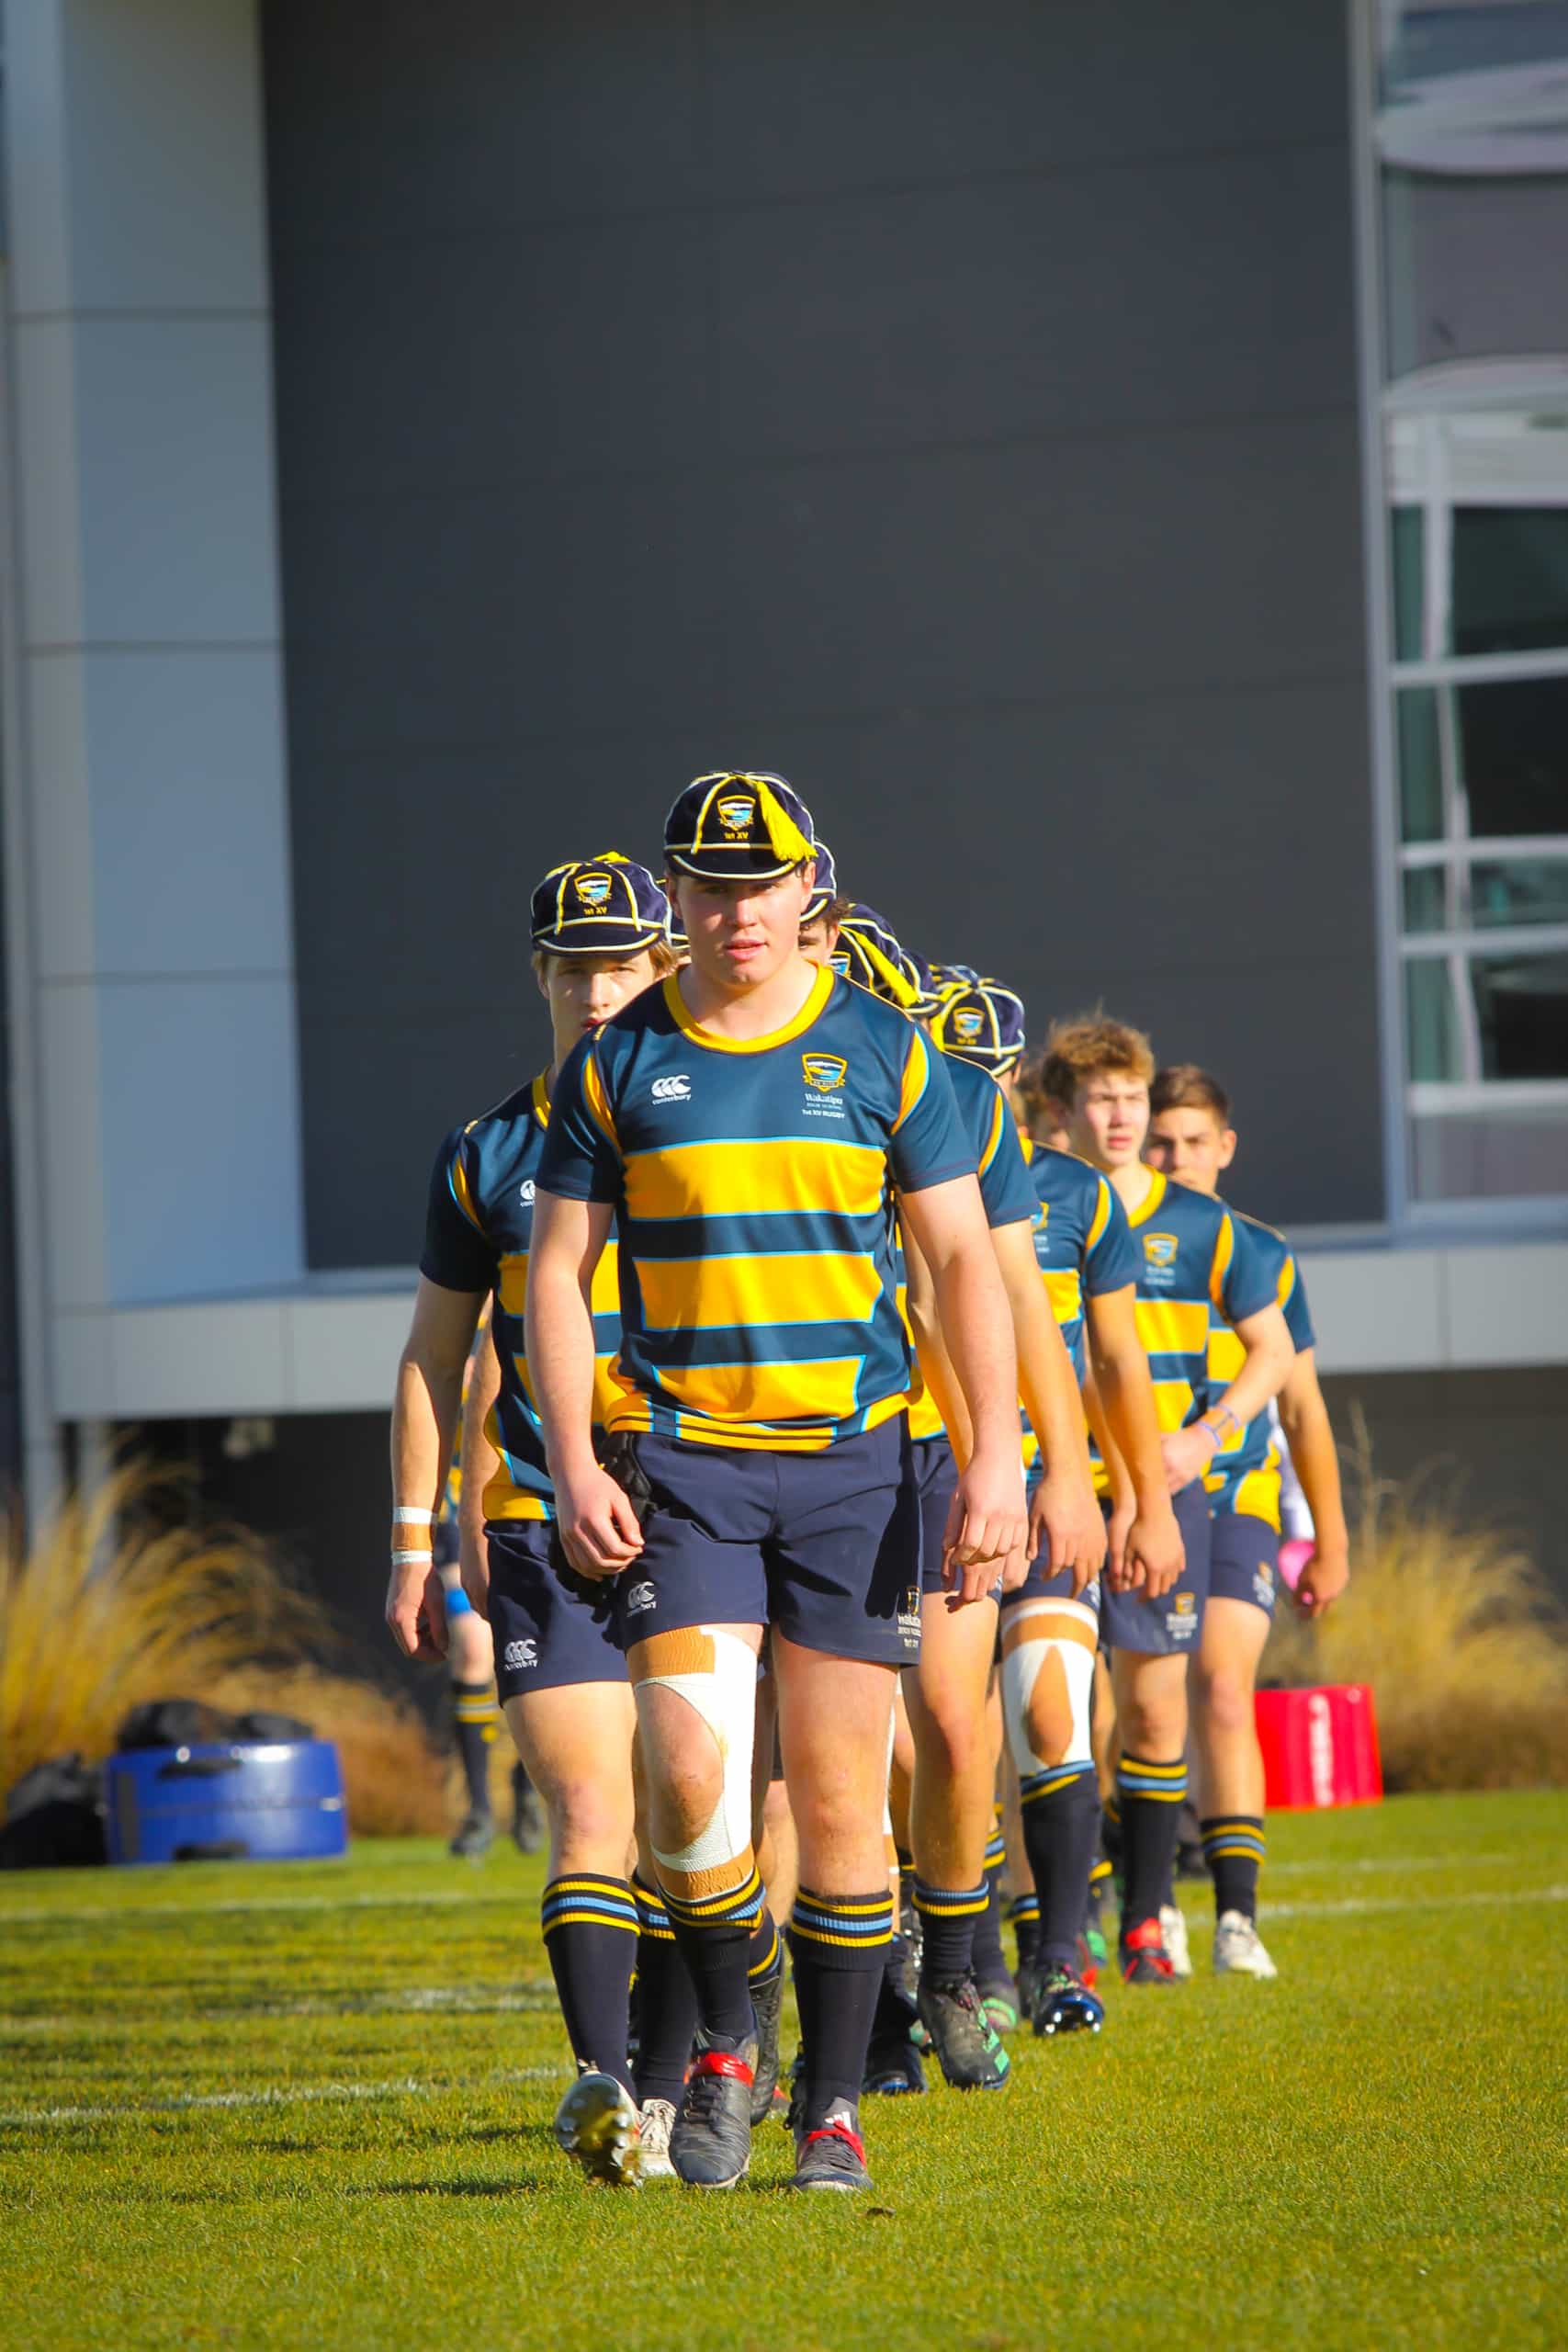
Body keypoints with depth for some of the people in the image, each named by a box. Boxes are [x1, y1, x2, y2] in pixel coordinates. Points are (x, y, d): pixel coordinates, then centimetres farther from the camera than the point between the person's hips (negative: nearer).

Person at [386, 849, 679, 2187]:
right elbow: (436, 1357, 15)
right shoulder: (489, 1156, 8)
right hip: (543, 1529, 0)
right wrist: (416, 1542, 11)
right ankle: (604, 2087, -23)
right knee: (590, 1814, -13)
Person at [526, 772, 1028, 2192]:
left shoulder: (882, 1052, 4)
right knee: (691, 1771, -15)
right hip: (681, 1460, 0)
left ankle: (833, 2105, 11)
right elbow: (559, 1272, 7)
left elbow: (964, 1259, 3)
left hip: (851, 1456, 0)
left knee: (838, 1795, 0)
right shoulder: (618, 1067, 5)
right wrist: (575, 1464, -4)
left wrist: (995, 1458, -6)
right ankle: (723, 2040, 9)